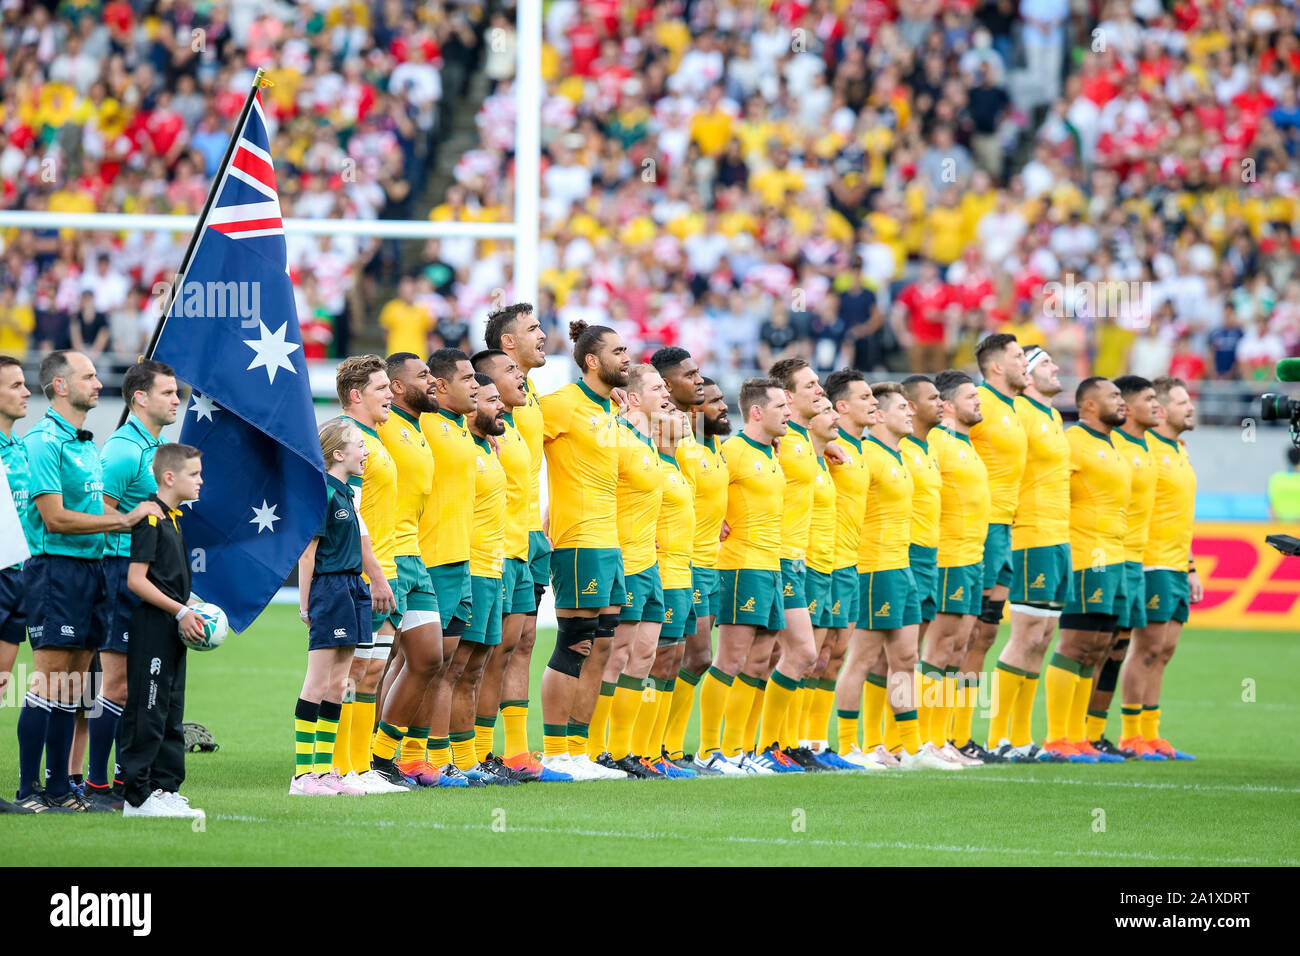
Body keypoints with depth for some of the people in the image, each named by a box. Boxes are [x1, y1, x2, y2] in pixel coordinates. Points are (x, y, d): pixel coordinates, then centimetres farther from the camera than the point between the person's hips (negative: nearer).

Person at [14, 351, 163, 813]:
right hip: (55, 570, -9)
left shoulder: (89, 444, 17)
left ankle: (60, 787, 14)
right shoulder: (44, 441, -12)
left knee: (70, 687, 10)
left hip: (90, 567, 9)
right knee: (48, 684, -9)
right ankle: (28, 791, -6)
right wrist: (123, 519, -14)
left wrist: (134, 517, 7)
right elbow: (55, 518, -17)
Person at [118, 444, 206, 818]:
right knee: (147, 713, -7)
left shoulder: (171, 518, 15)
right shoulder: (150, 518, -14)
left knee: (172, 714, 12)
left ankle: (165, 789, 17)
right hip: (151, 630, -10)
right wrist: (180, 611, -18)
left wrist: (189, 609, 11)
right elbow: (136, 580, -19)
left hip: (172, 630, 10)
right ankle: (138, 797, -5)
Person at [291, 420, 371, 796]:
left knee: (337, 685, 9)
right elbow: (307, 554, -13)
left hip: (350, 588, 9)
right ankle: (303, 773, -5)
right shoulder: (323, 493, -12)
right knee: (318, 684, -7)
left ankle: (324, 770, 13)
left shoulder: (344, 493, 15)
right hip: (329, 589, -9)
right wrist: (306, 606, -12)